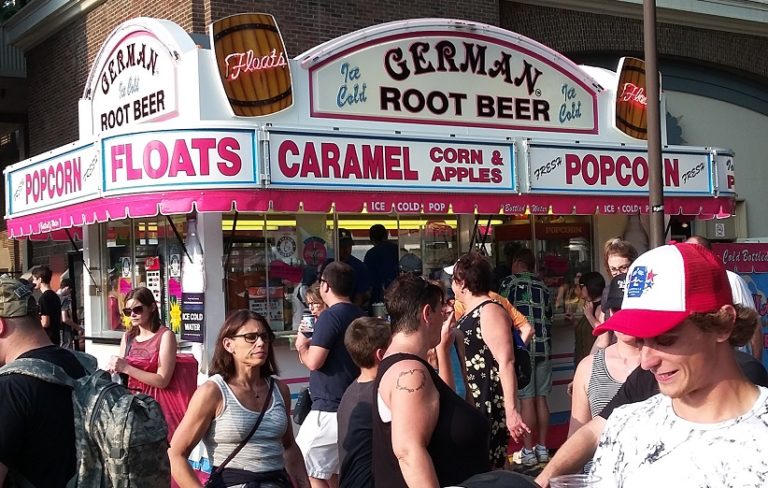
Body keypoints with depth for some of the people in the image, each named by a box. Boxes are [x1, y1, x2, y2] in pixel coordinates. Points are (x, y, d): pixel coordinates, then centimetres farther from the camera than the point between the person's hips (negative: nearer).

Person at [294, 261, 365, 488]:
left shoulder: (330, 317, -14)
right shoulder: (361, 316, 12)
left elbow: (314, 362, -19)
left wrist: (302, 346, 1)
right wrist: (313, 345, 23)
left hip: (329, 409, -9)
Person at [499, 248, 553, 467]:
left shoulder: (510, 282, -1)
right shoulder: (543, 286, 14)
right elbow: (548, 317, 17)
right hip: (543, 345, 5)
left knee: (526, 399, -4)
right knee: (541, 398, 9)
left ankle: (528, 451, -1)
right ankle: (542, 447, 14)